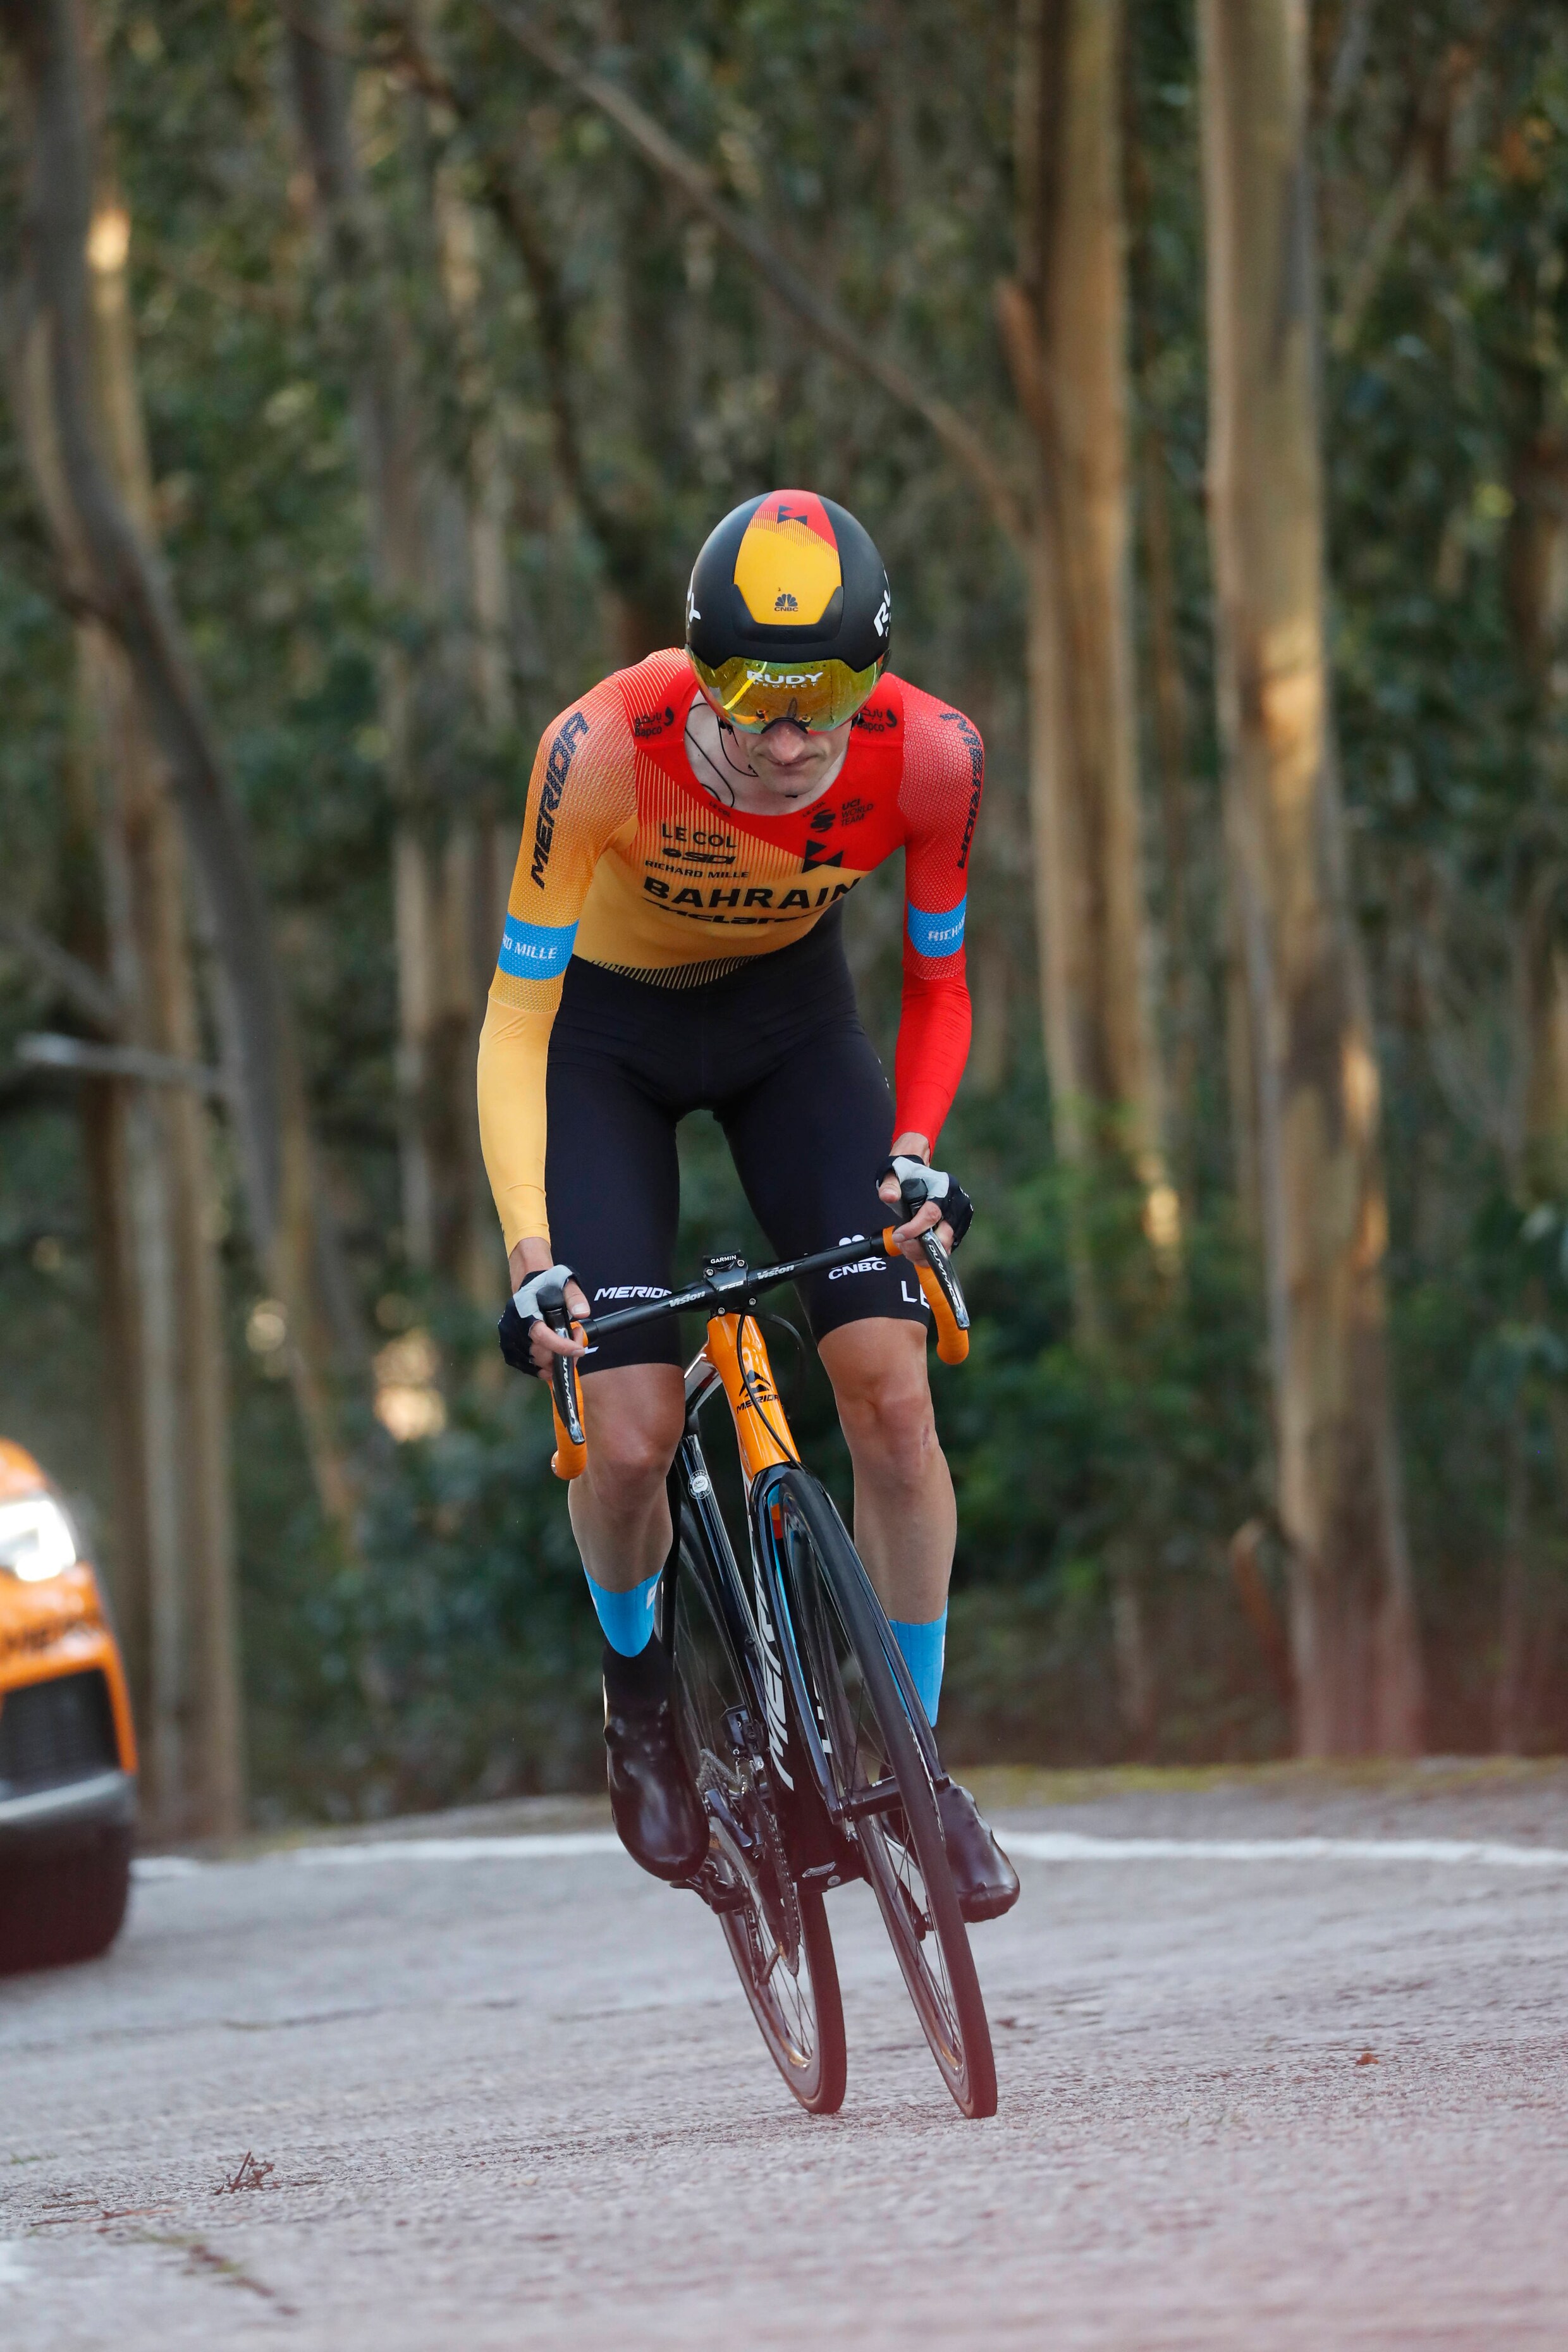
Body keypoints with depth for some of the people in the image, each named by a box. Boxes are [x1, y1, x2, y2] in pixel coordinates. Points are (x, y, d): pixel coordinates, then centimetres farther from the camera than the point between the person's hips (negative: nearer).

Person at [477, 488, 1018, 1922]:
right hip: (604, 1028, -2)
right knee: (631, 1439, -12)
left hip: (791, 1010, 2)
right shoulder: (606, 751, -36)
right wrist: (533, 1252, -39)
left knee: (892, 1389, -13)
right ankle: (638, 1684, 21)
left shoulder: (929, 757, -28)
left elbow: (937, 985, -9)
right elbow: (516, 1018, -28)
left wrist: (918, 1153, -24)